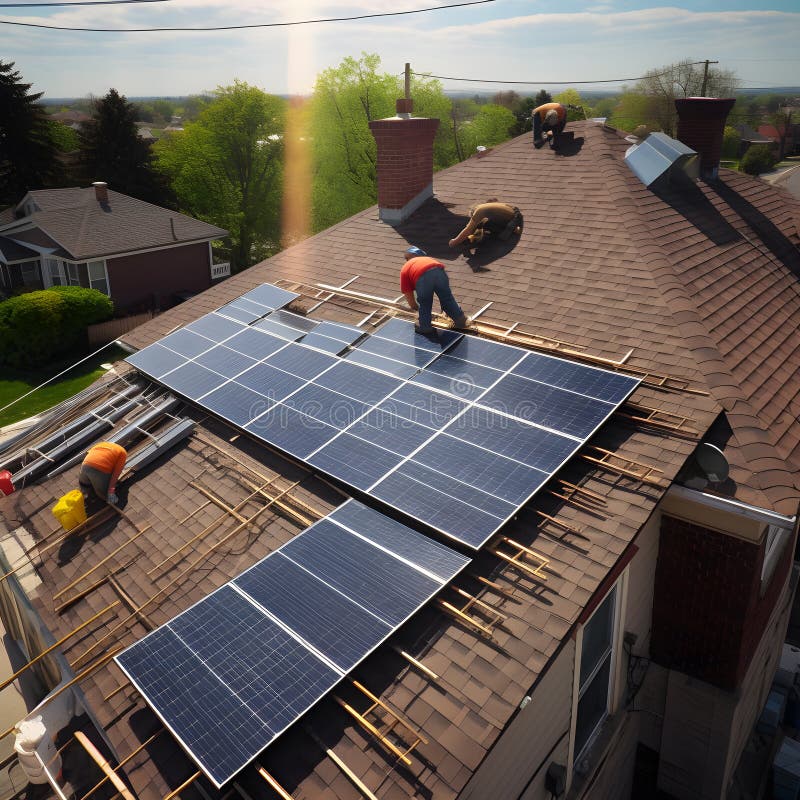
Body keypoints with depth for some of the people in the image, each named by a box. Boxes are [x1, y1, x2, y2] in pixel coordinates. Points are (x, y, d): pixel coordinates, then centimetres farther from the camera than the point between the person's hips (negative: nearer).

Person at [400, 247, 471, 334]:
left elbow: (408, 294, 33)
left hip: (422, 277, -3)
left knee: (424, 304, 22)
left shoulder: (405, 269, 33)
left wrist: (414, 307, 51)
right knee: (447, 298, 23)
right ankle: (461, 320, 35)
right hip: (439, 271, 3)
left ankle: (425, 327, 35)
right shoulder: (428, 259, 44)